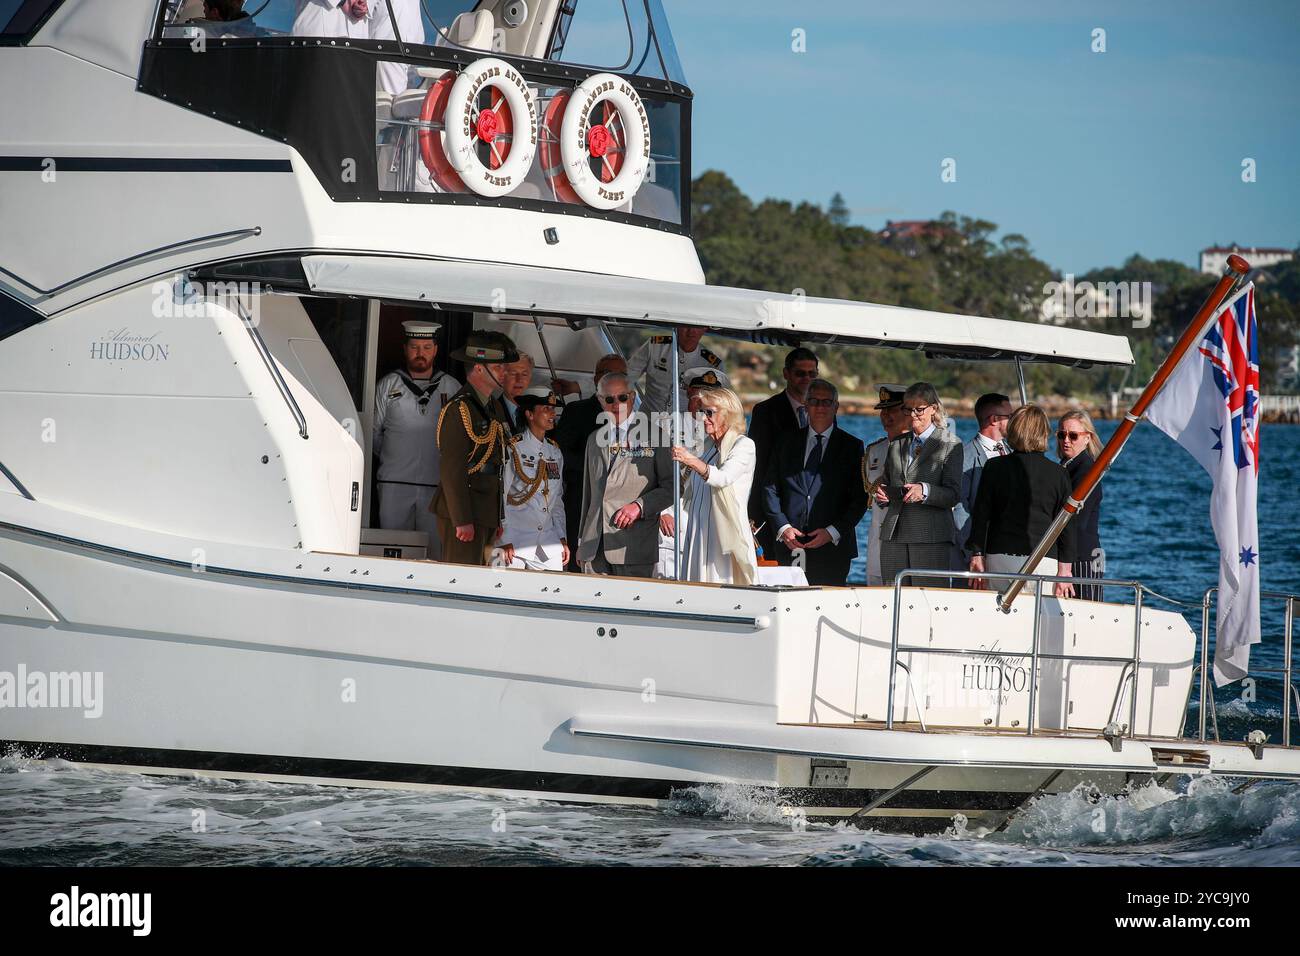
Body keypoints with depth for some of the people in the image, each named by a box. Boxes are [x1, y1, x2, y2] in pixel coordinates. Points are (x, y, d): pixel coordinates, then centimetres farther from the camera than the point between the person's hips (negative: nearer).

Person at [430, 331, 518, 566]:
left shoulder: (495, 408, 18)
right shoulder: (458, 409, -11)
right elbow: (452, 471, -16)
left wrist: (498, 519, 19)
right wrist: (462, 521, -19)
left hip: (486, 515, 9)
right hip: (462, 513, -9)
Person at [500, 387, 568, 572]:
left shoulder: (554, 451, 15)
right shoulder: (513, 449, -3)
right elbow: (500, 497, -5)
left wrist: (563, 539, 14)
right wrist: (505, 542, -10)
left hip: (549, 544, 5)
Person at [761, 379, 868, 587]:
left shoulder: (851, 447, 7)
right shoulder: (788, 443, 14)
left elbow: (860, 499, 2)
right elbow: (770, 489, 12)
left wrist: (832, 532, -9)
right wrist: (782, 527, -3)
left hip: (832, 547, -2)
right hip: (790, 547, 2)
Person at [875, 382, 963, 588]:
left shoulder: (950, 445, 3)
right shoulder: (897, 445, 20)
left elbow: (952, 495, -4)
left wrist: (924, 491, -22)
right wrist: (882, 495, 4)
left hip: (931, 539, -5)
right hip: (894, 538, 5)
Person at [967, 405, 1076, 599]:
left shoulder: (995, 467, 2)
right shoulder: (1058, 473, 1)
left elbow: (980, 515, 3)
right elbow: (1066, 526, 2)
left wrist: (977, 556, 8)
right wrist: (1064, 572, 6)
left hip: (1000, 558, 1)